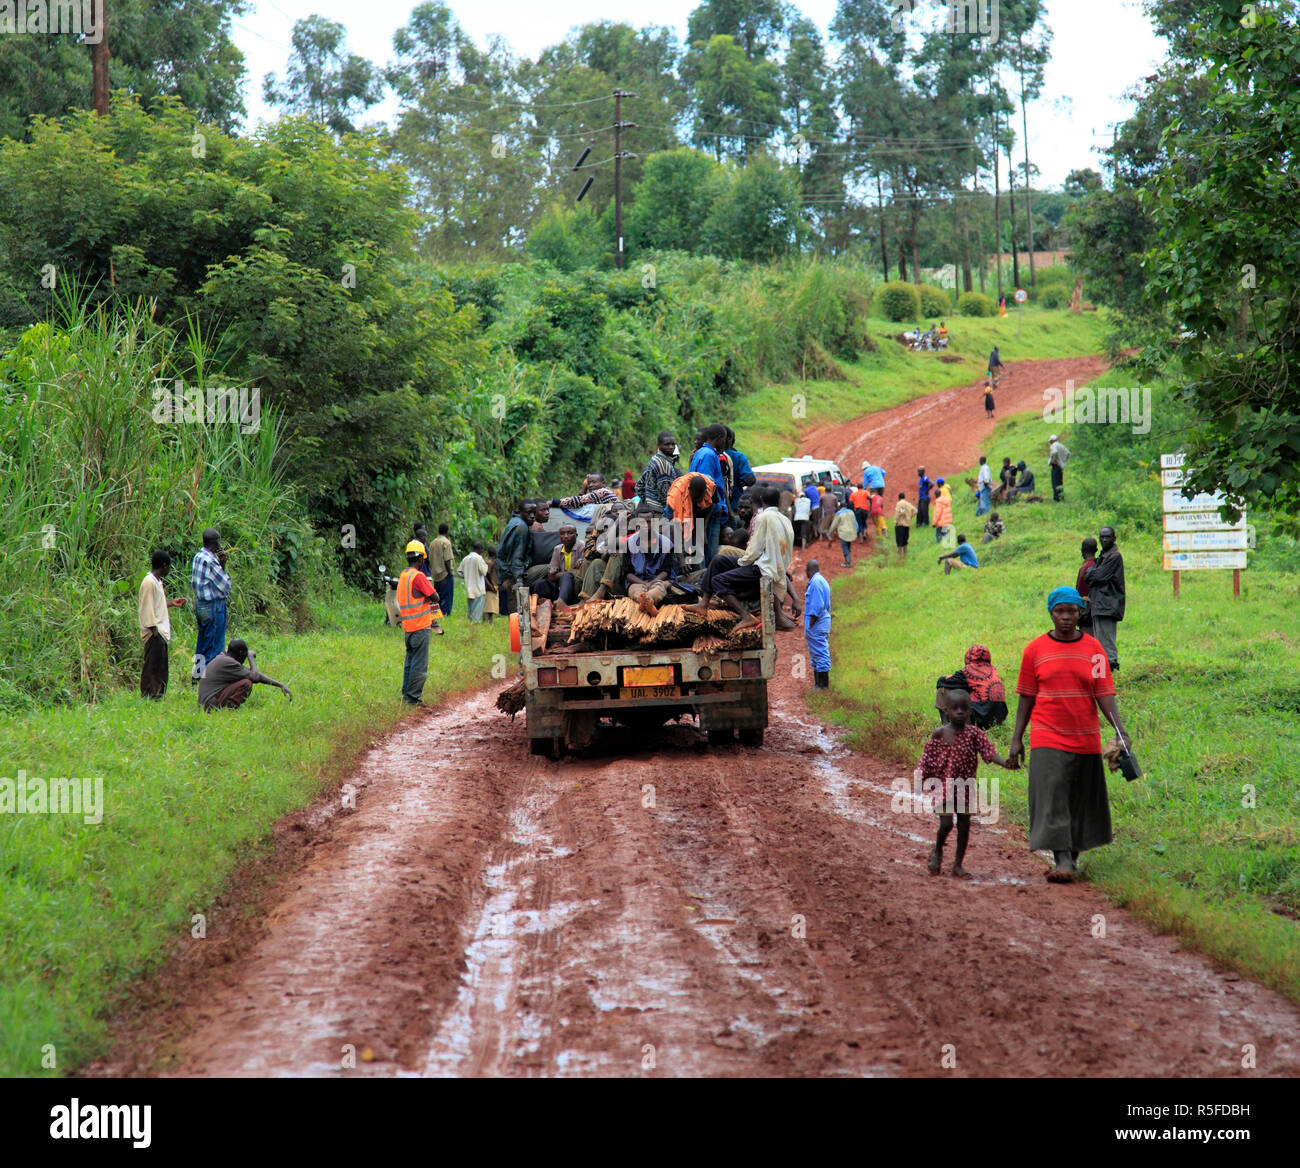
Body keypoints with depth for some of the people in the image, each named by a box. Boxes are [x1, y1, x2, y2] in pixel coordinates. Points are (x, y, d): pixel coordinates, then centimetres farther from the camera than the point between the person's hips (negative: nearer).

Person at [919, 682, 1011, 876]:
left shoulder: (974, 733, -2)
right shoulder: (939, 734, -4)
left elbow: (989, 751, -12)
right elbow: (928, 758, 2)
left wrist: (1005, 763, -29)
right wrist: (922, 778, -4)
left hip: (965, 787, 2)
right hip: (944, 786, -2)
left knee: (964, 826, 5)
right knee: (946, 823, -12)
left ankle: (958, 864, 18)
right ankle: (937, 852, 17)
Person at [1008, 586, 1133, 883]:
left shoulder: (1093, 648, 3)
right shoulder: (1035, 649, 2)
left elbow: (1105, 695, 0)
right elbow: (1026, 697, 6)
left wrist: (1121, 732, -12)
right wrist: (1016, 739, 3)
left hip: (1086, 741, 2)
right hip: (1048, 739, -2)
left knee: (1080, 802, 8)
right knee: (1052, 799, -13)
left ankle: (1073, 855, 23)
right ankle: (1062, 861, -17)